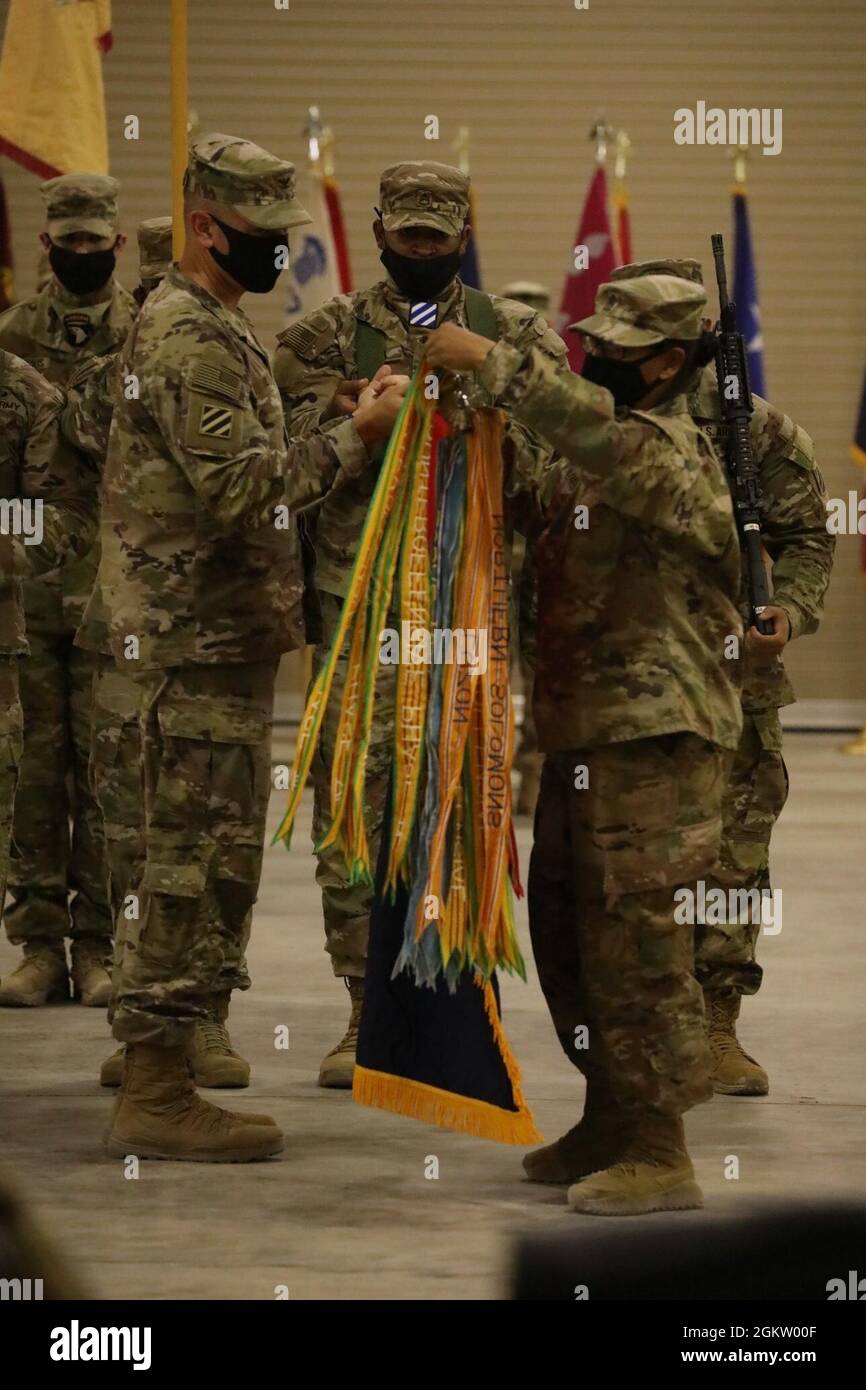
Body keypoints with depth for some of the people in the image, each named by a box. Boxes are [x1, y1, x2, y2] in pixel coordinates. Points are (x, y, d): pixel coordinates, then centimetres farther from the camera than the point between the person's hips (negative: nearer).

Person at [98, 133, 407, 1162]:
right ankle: (154, 1095, -6)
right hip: (204, 642, -11)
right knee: (196, 863, -9)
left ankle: (162, 1083, 16)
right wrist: (355, 437, -21)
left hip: (224, 641, 11)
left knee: (207, 865, 12)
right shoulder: (190, 337, -15)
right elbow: (242, 488, -24)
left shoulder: (211, 330, 19)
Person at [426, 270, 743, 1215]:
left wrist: (492, 363, -36)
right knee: (565, 925, 15)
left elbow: (603, 436, -36)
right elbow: (520, 502, 20)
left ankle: (660, 1154, -4)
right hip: (583, 728, 10)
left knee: (635, 938, -9)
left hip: (654, 736, -10)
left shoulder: (671, 452, -15)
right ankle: (609, 1120, 27)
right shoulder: (598, 455, 17)